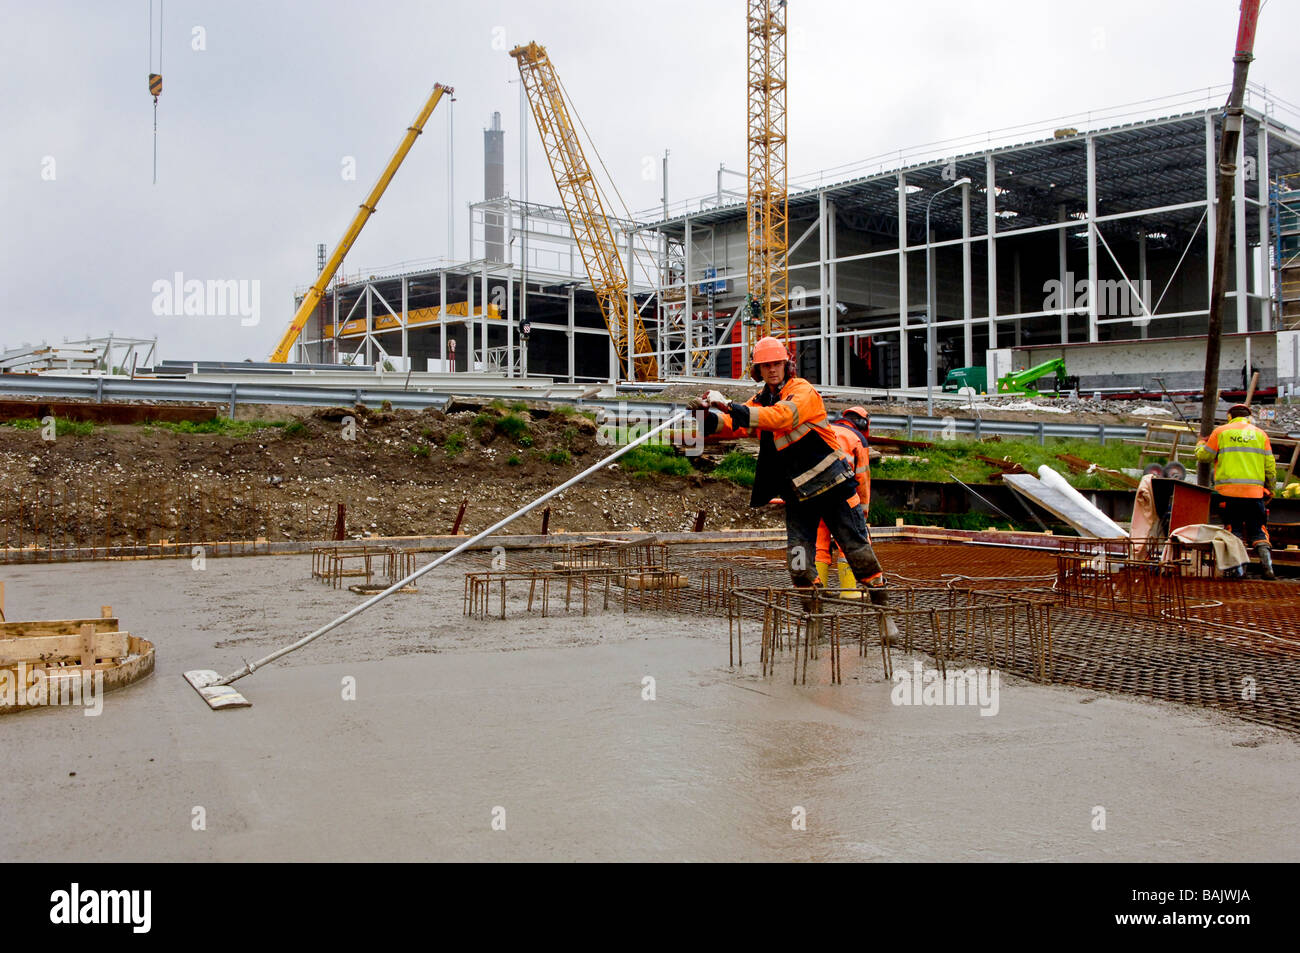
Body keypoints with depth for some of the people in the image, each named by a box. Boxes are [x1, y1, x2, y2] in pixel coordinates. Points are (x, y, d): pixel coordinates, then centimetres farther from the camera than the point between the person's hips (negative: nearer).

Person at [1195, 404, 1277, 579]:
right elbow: (1270, 467, 11)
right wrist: (1269, 489, 22)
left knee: (1234, 531, 3)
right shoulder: (1260, 434, 12)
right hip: (1255, 492, 2)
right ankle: (1267, 565, -8)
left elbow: (1203, 456, 10)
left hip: (1229, 492, -2)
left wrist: (1200, 444, 31)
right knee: (1258, 531, 7)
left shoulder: (1221, 431, 5)